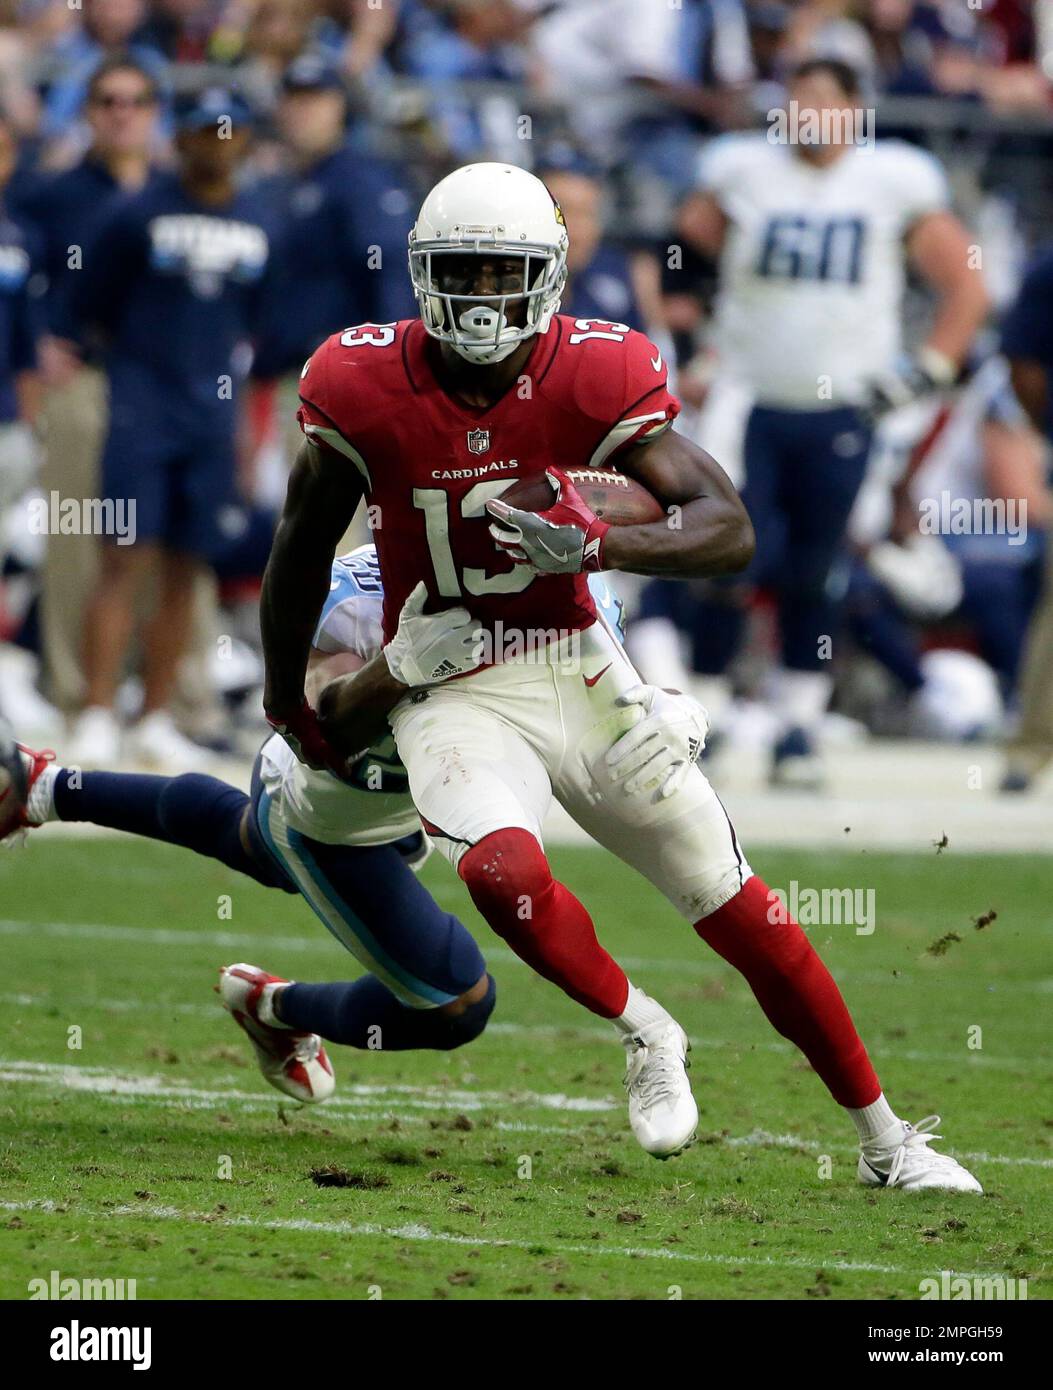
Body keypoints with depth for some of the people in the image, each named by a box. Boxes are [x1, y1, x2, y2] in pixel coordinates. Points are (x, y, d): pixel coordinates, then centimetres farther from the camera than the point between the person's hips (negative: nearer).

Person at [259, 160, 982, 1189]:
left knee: (738, 909, 3)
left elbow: (729, 530, -17)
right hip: (454, 692, -1)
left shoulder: (589, 376, -12)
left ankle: (883, 1140, 18)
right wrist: (285, 700, 14)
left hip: (577, 670, 1)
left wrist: (595, 546, -35)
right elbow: (303, 549, 4)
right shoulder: (368, 389, -12)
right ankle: (642, 1032, 0)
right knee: (504, 872, -31)